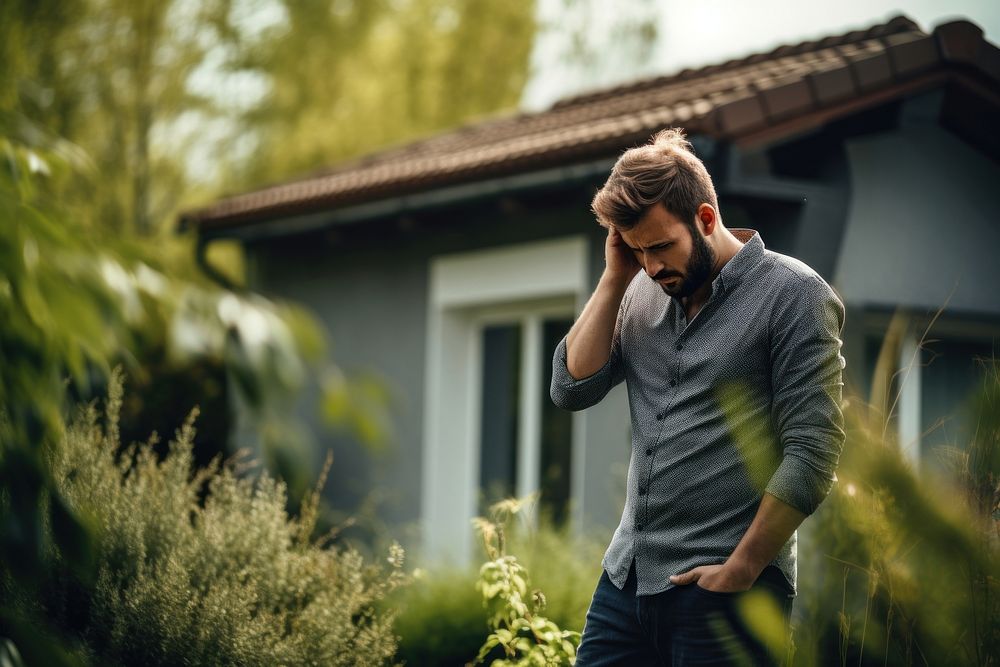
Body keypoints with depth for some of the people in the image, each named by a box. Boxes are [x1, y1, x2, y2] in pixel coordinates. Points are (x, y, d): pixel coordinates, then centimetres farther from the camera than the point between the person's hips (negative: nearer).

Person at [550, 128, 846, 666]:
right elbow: (573, 388, 4)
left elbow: (812, 453, -13)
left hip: (721, 591, -5)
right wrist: (614, 277, -2)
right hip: (626, 576, 6)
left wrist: (741, 569, -14)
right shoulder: (642, 293, 10)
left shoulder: (792, 294, -9)